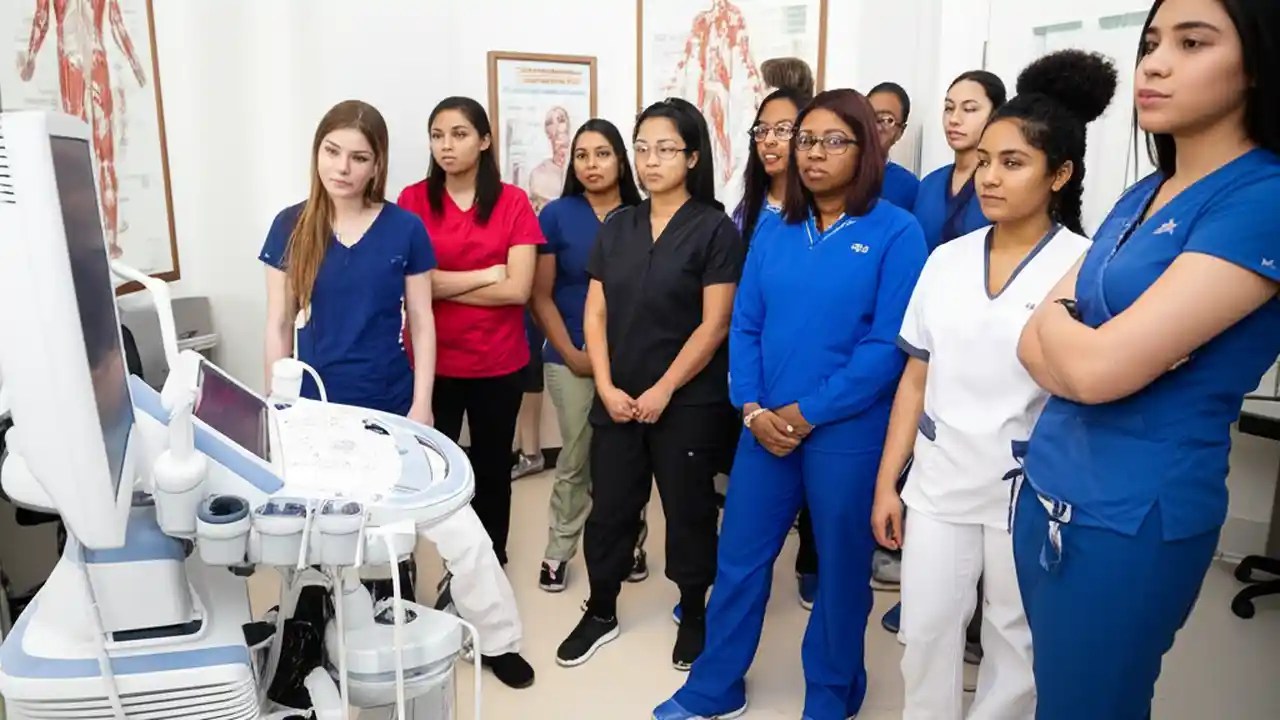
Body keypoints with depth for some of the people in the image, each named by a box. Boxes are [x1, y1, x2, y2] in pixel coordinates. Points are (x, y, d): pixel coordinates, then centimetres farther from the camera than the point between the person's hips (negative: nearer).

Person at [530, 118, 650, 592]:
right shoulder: (556, 215, 0)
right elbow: (541, 296, -1)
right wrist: (571, 353, -7)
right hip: (572, 360, -1)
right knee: (575, 460, 6)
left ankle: (631, 544, 27)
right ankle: (558, 551, 22)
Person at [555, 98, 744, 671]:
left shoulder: (715, 229, -7)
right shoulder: (618, 227, 7)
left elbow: (714, 325, -12)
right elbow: (595, 314, 5)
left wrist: (662, 391, -14)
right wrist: (606, 387, -6)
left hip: (688, 403, -4)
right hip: (617, 400, 4)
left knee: (688, 512, 10)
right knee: (609, 507, 12)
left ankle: (694, 616, 30)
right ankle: (600, 613, 30)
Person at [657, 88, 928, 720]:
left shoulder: (896, 231, -7)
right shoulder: (774, 233, 7)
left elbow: (888, 346, -13)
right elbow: (744, 327, 5)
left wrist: (805, 414, -14)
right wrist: (753, 410, -9)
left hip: (847, 433, -4)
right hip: (766, 427, 4)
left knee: (840, 568, 12)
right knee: (738, 559, 12)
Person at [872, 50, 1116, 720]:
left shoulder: (1085, 267, -9)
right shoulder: (947, 259, 3)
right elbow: (916, 377, 6)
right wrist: (887, 482, 6)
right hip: (938, 482, 3)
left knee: (1015, 641, 14)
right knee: (925, 631, 11)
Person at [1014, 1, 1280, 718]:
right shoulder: (1140, 196, 8)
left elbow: (1098, 366, -24)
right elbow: (1035, 351, 5)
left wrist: (1056, 316, -3)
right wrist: (1125, 352, -15)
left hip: (1131, 517, -7)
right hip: (1047, 492, 7)